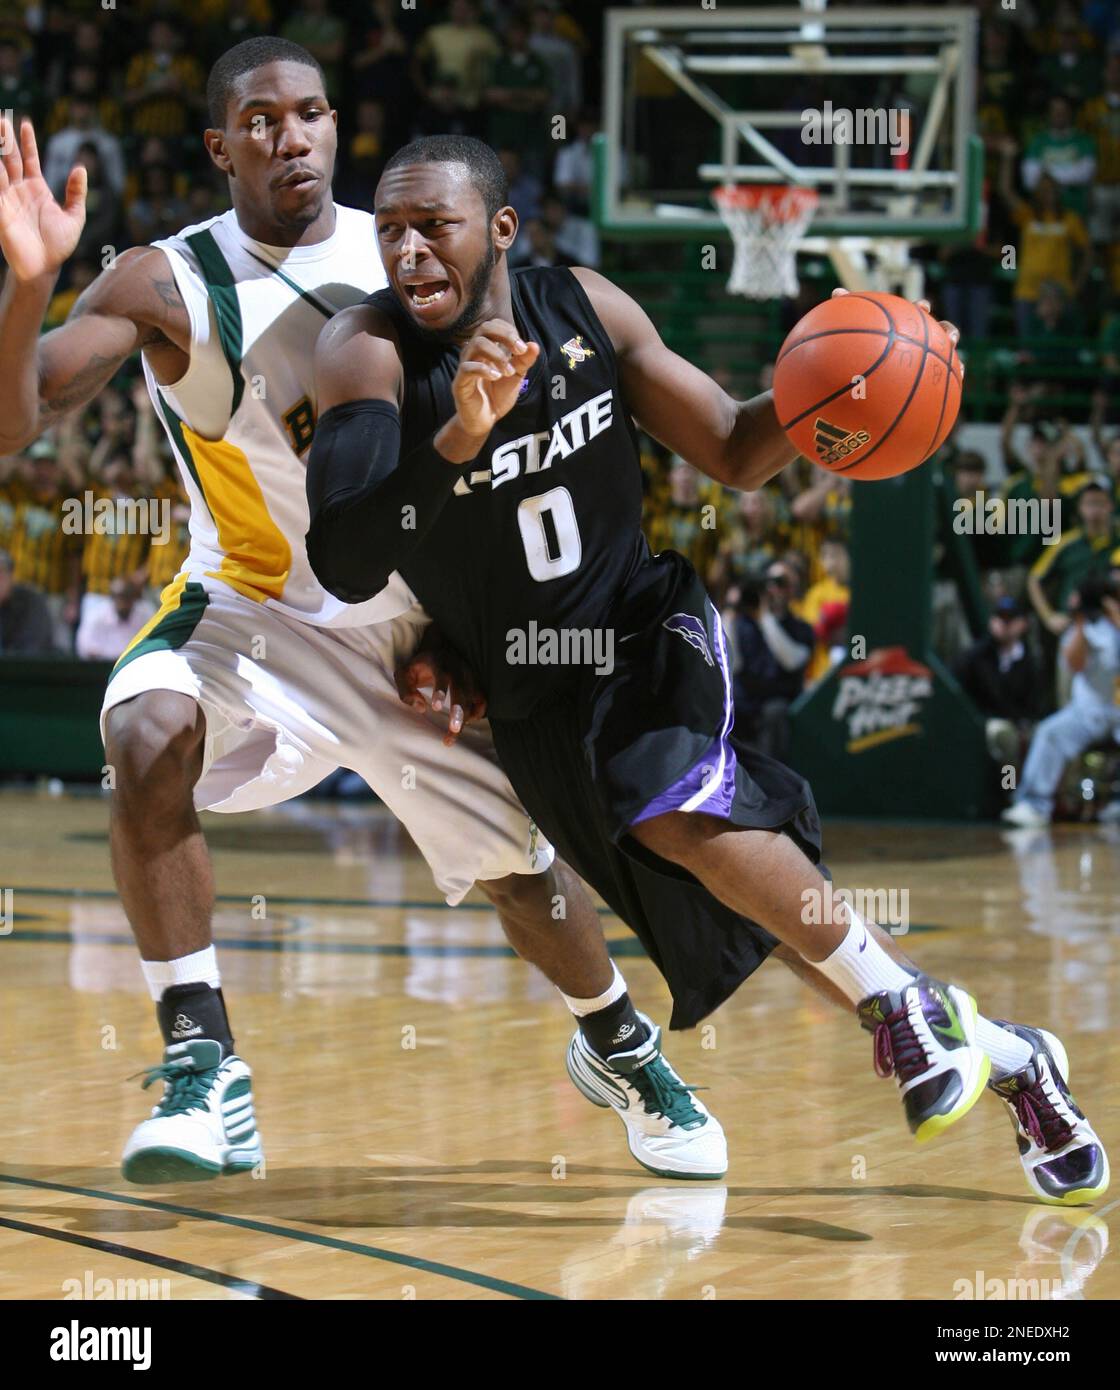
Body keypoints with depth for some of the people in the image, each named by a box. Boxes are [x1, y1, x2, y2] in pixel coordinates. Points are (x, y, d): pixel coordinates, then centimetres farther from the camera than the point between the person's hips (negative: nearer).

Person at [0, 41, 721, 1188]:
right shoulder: (170, 287, -16)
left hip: (411, 621, 2)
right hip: (251, 612, -2)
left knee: (525, 875, 8)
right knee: (148, 732, -34)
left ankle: (624, 1047, 41)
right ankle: (203, 1069, -30)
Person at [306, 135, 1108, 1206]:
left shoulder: (586, 310, -10)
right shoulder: (366, 352, -19)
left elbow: (735, 454, 3)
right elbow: (343, 565, -34)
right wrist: (460, 436, -49)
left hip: (648, 626, -1)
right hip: (534, 695, 1)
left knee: (672, 808, -32)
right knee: (771, 907, 6)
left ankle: (909, 1004, -14)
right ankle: (1002, 1059, 24)